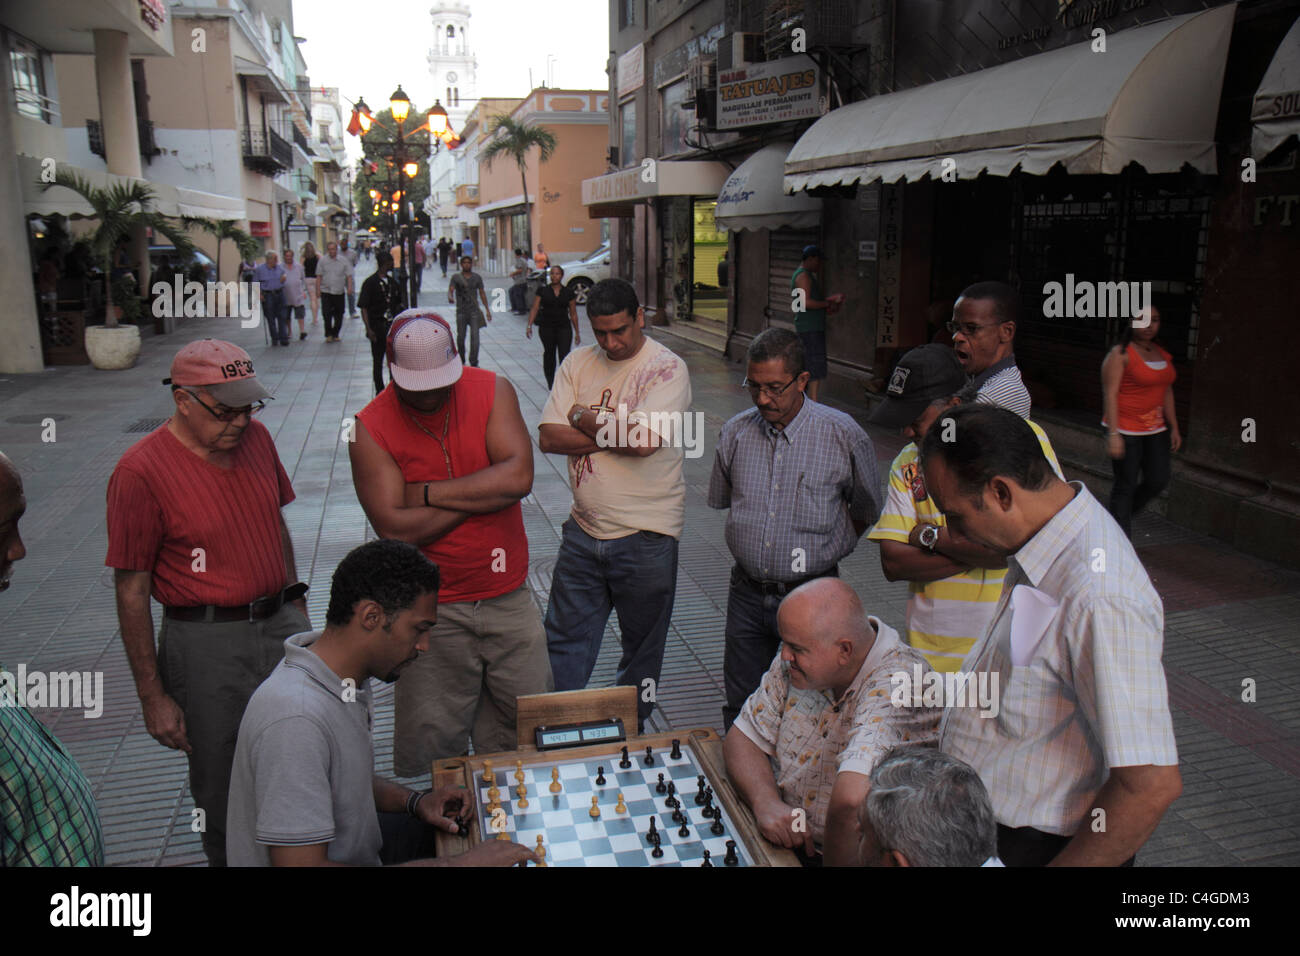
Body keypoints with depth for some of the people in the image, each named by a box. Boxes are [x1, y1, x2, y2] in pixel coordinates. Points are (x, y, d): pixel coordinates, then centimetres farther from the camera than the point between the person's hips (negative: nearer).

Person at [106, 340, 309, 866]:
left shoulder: (256, 437, 2)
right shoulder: (140, 472, -15)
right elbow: (132, 592, -12)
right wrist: (152, 696, -9)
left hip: (282, 624, 5)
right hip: (207, 645, -5)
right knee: (222, 793, 11)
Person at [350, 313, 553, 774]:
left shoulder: (492, 390, -3)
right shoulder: (370, 427, -8)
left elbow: (519, 476, -17)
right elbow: (395, 528, -17)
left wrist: (428, 493, -15)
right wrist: (484, 492, -15)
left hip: (509, 599, 2)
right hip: (431, 612, -2)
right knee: (428, 752, 7)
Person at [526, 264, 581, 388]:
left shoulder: (569, 293, 5)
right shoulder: (542, 291, 3)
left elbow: (573, 314, 9)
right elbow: (534, 309, 1)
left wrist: (577, 332, 10)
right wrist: (529, 325, -10)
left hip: (564, 328, -1)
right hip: (546, 328, 1)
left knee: (564, 356, -12)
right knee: (549, 354, 13)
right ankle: (550, 382, 28)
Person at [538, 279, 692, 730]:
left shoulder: (667, 368, -10)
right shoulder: (577, 363, 5)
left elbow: (643, 439, -25)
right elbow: (549, 438, -4)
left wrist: (583, 417, -9)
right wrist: (615, 434, -15)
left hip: (646, 537, -4)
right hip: (583, 530, 4)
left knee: (642, 650, 13)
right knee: (563, 643, 11)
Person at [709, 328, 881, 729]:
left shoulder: (845, 436, -10)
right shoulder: (735, 433, 1)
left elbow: (866, 512, 4)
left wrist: (822, 552, 5)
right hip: (747, 594, 3)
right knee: (741, 712, 14)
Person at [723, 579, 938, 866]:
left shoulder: (896, 685, -28)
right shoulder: (796, 659, -4)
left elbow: (851, 798, -40)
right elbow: (743, 737, 3)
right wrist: (766, 802, -14)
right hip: (786, 839, 5)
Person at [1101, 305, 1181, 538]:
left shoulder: (1162, 354, 12)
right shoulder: (1120, 354, -10)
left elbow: (1167, 392, 18)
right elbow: (1110, 394, -14)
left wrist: (1174, 427, 16)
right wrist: (1113, 434, -20)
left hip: (1155, 431, 7)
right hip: (1126, 430, -7)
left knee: (1158, 480, 6)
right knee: (1126, 485, -1)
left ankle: (1123, 514, 30)